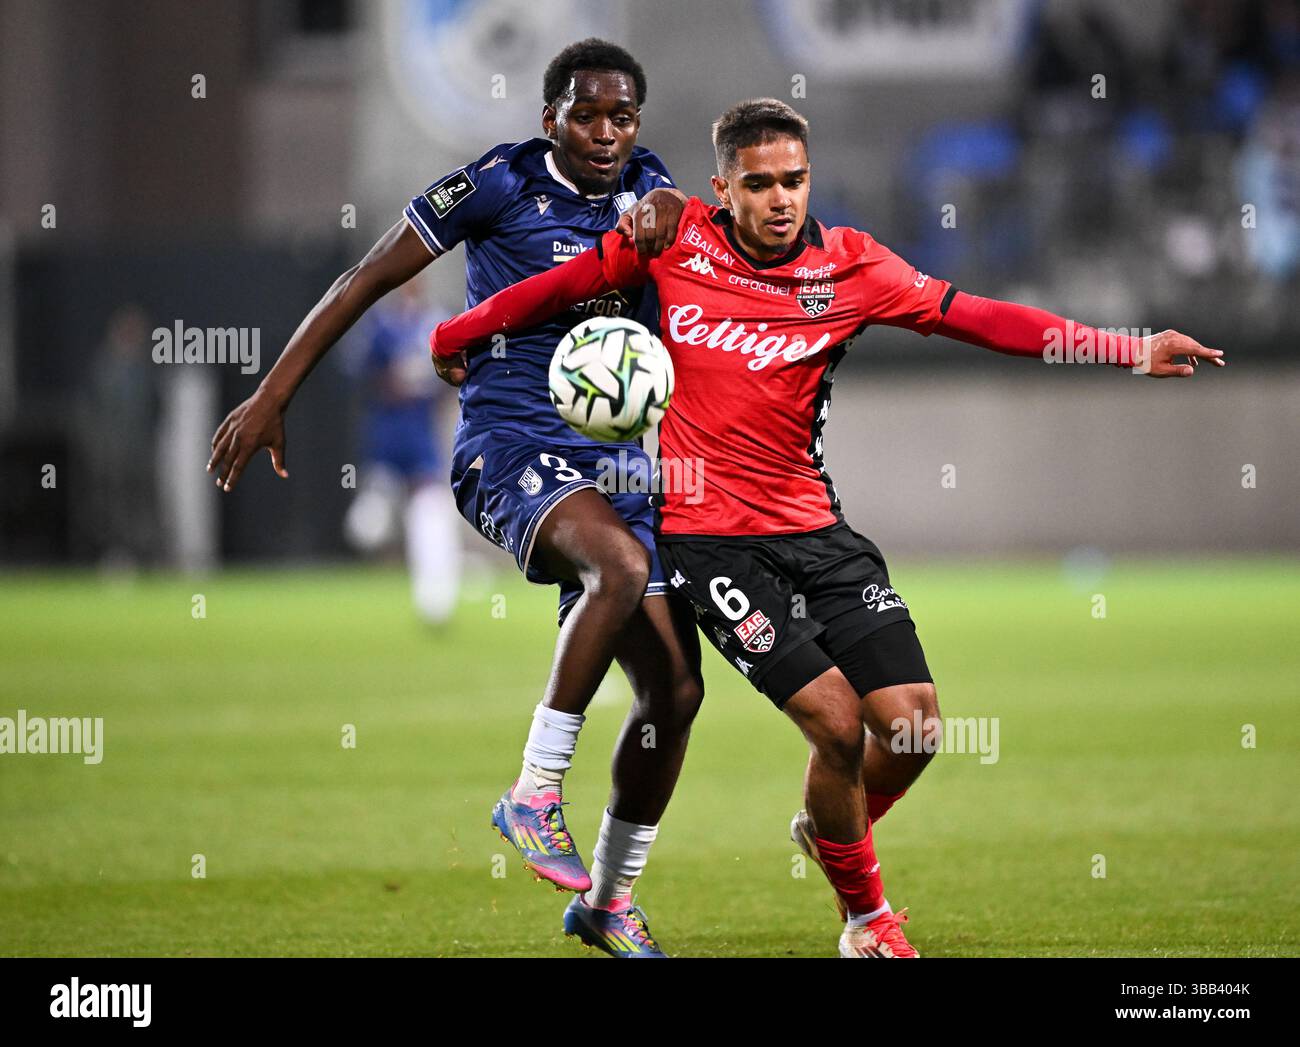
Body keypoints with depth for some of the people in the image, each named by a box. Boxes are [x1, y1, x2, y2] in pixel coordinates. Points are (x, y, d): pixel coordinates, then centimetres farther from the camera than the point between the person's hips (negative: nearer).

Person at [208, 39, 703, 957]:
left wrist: (666, 210, -27)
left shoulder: (644, 184, 10)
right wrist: (272, 397, -6)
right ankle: (535, 794, -25)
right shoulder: (501, 183, -7)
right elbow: (367, 280, -3)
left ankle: (609, 901, 21)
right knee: (620, 564, -37)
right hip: (508, 448, -6)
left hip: (614, 459, 6)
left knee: (676, 689, 2)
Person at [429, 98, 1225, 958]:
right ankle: (865, 913, 10)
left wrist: (1129, 350, -17)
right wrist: (456, 336, 17)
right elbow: (566, 285, 10)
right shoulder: (676, 241, -5)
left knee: (913, 725, -6)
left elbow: (977, 317, -9)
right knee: (838, 725, -14)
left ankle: (829, 828, 28)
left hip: (813, 529, 3)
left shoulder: (849, 266, -3)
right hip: (707, 534, -3)